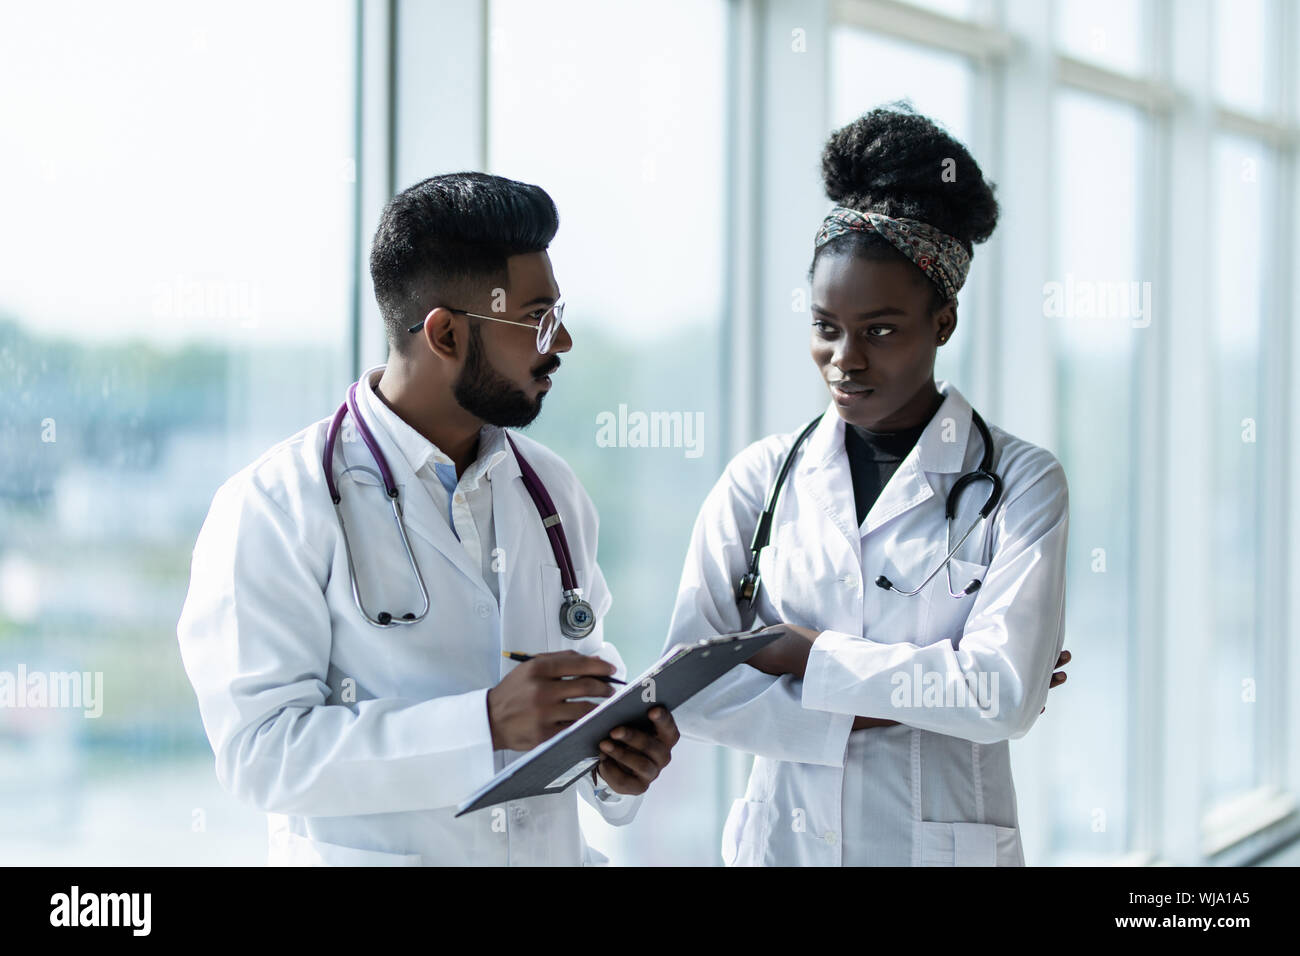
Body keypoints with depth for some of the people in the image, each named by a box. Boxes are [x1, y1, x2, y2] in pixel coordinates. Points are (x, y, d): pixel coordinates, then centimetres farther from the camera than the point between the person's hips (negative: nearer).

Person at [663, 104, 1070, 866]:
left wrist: (805, 654, -12)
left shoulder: (1020, 482, -4)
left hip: (942, 845, -2)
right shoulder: (762, 478, 3)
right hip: (782, 840, 2)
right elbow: (688, 683, -5)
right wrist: (870, 709, -14)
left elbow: (1005, 696, -16)